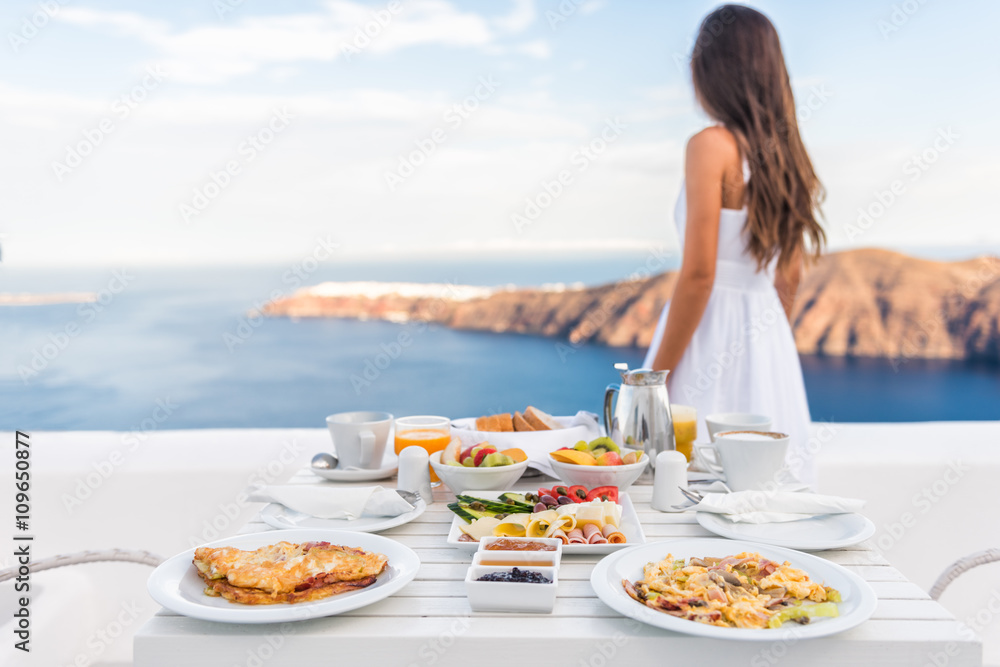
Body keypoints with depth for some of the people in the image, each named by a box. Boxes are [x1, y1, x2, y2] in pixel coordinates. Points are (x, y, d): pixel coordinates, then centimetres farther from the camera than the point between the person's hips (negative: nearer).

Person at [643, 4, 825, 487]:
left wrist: (656, 376, -10)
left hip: (712, 335, -7)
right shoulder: (787, 154, 8)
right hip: (771, 338, 7)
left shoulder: (712, 146, -12)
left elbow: (698, 275, -17)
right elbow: (789, 281, 13)